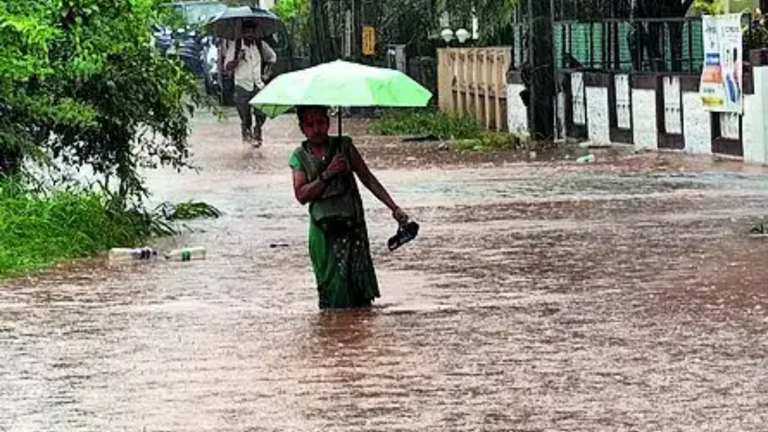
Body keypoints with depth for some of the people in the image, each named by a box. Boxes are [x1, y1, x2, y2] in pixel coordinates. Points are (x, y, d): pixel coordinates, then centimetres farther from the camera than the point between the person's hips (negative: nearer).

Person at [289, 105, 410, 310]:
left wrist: (394, 208, 2)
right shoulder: (299, 156, 3)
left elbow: (368, 179, 7)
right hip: (323, 230, 0)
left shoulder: (344, 146, 3)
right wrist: (327, 174, -18)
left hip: (352, 226, 0)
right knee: (330, 286, 0)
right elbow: (301, 195, -7)